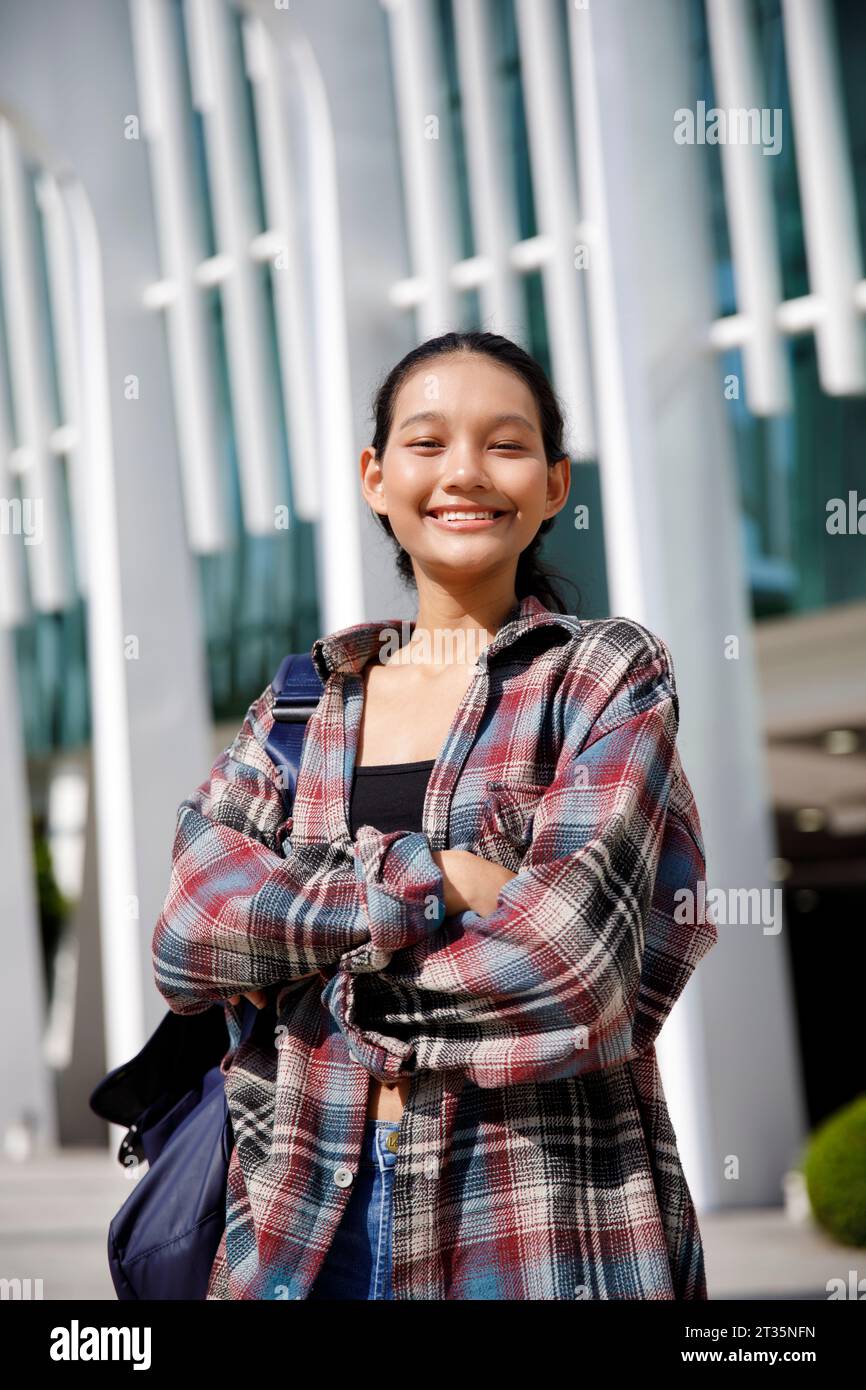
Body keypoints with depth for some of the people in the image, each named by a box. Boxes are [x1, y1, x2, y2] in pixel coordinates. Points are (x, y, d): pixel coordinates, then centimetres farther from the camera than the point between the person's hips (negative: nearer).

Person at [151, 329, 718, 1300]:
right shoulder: (304, 699, 9)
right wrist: (431, 883, -16)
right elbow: (189, 935, -6)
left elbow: (565, 961, -15)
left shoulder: (611, 674, -1)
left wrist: (307, 968, -5)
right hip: (304, 1217, 3)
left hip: (542, 1227, -3)